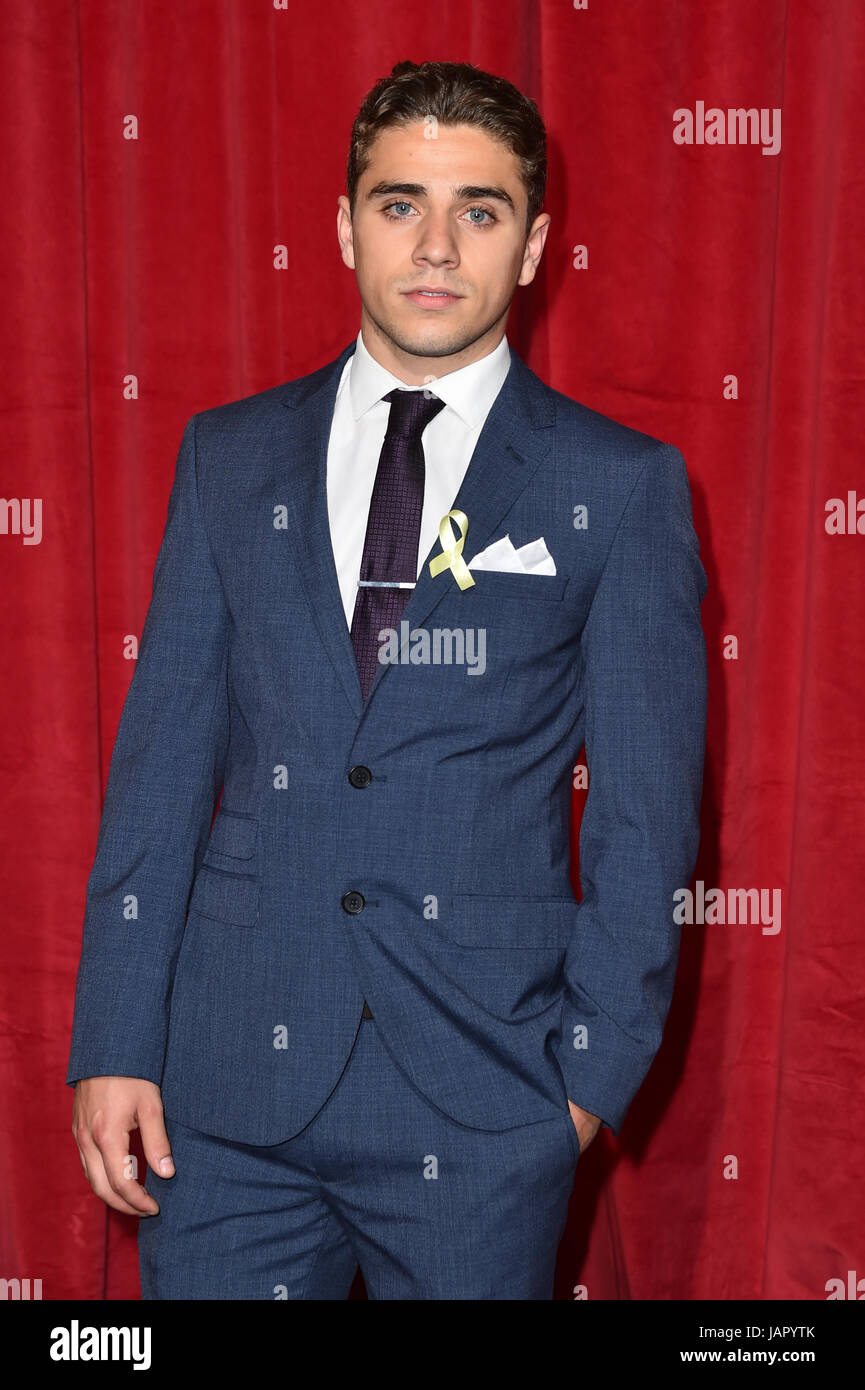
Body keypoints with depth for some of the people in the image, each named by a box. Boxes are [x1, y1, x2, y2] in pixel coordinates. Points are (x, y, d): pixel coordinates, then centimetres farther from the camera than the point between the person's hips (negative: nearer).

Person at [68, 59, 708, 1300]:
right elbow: (163, 752, 4)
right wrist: (115, 1046, 0)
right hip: (231, 1087, 2)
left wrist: (595, 1070, -4)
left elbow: (647, 807, -1)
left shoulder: (620, 486, -2)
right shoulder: (230, 456, 6)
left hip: (482, 1104, -2)